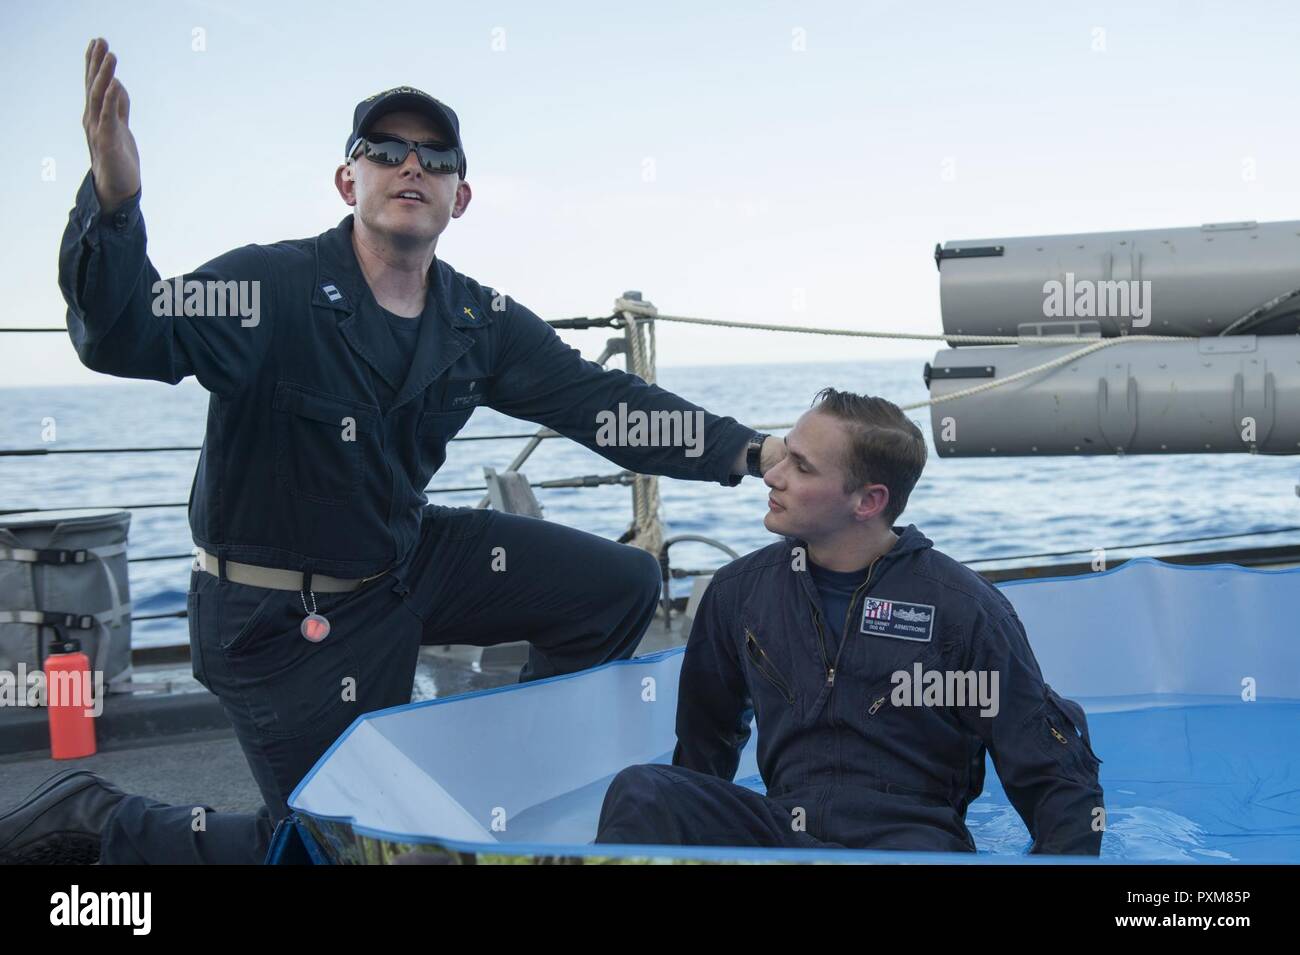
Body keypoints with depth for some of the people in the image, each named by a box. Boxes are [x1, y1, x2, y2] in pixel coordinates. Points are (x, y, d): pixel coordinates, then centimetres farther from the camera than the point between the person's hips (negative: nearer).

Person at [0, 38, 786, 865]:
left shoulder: (479, 324, -1)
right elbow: (131, 338, -37)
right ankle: (96, 822, 16)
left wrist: (752, 451, -16)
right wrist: (114, 200, -57)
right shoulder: (274, 288, -21)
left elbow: (601, 401, -5)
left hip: (408, 564, 7)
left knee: (621, 585, 4)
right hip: (283, 612, -7)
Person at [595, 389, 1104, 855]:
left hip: (907, 835, -3)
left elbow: (1056, 776, 3)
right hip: (781, 829, 3)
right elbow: (704, 742, 26)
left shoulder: (963, 607, -1)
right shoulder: (739, 590, 9)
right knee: (640, 791, -27)